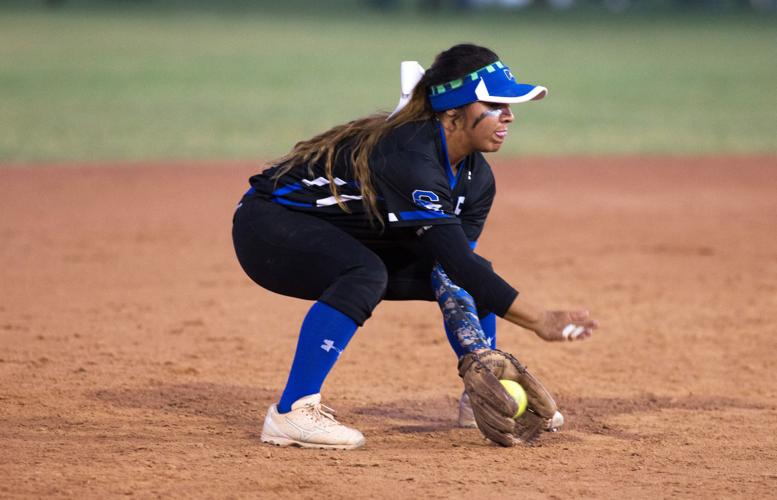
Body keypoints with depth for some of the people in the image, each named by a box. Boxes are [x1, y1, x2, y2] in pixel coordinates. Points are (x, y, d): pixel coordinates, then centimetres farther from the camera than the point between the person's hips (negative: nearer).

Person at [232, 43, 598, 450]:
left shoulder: (476, 178, -4)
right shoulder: (409, 157, -33)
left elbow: (451, 271, -6)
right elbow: (455, 260, -38)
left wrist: (480, 354, -20)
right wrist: (540, 320, -41)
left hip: (342, 246, 9)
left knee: (476, 275, 4)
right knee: (366, 273, -38)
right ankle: (291, 413, -35)